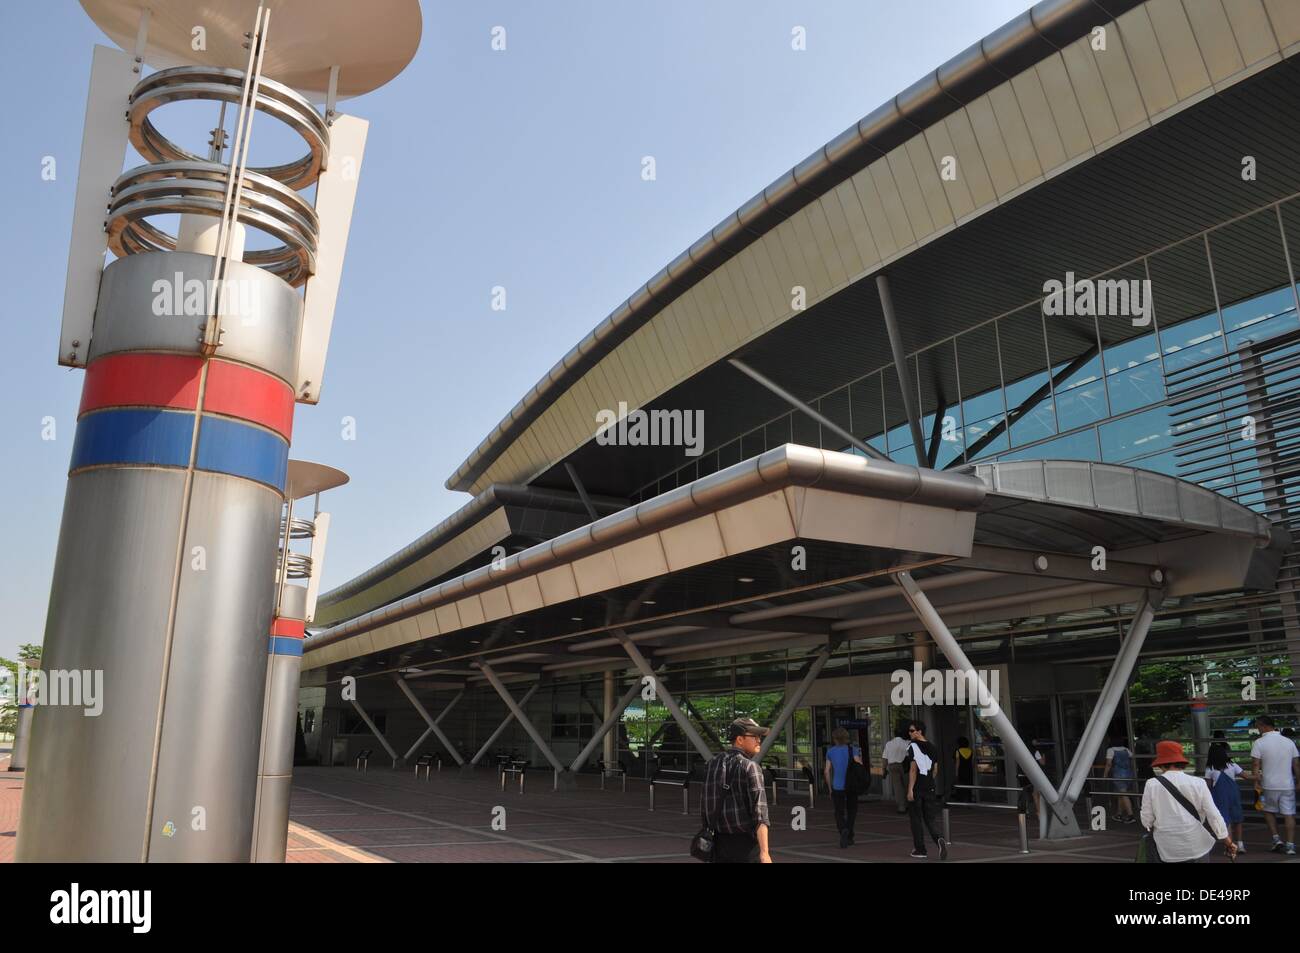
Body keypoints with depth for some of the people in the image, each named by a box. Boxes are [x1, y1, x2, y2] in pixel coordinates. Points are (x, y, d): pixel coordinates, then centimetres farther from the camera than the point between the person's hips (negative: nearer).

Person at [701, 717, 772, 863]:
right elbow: (759, 813, -21)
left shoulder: (712, 764, 7)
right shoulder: (750, 767, -13)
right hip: (746, 844, -6)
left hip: (720, 841, 6)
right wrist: (764, 853, -26)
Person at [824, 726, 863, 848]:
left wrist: (830, 788, 12)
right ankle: (849, 836, 13)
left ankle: (843, 830, -20)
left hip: (837, 786, 1)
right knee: (851, 810, 18)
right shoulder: (852, 749, -1)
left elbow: (827, 771, 4)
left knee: (839, 812, 8)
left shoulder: (830, 751, 5)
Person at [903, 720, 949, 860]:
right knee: (931, 818, 8)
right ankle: (939, 839, -18)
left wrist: (910, 790, -15)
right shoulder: (932, 747, 10)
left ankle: (920, 850, 11)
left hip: (916, 788, -6)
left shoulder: (913, 746, -11)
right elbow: (935, 770, 15)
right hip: (930, 788, 6)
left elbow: (913, 769, -16)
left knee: (916, 820, 6)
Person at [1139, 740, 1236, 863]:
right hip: (1196, 846, 0)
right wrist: (1228, 841, 10)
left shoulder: (1152, 784, -7)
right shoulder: (1198, 784, -6)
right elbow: (1213, 815, -3)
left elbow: (1146, 820, -3)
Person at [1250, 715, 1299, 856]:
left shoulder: (1259, 742, -9)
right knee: (1289, 814, 7)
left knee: (1269, 811, 17)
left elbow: (1256, 766, -11)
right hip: (1287, 785, 2)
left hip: (1269, 785, -2)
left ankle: (1277, 839, 9)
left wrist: (1257, 783, -3)